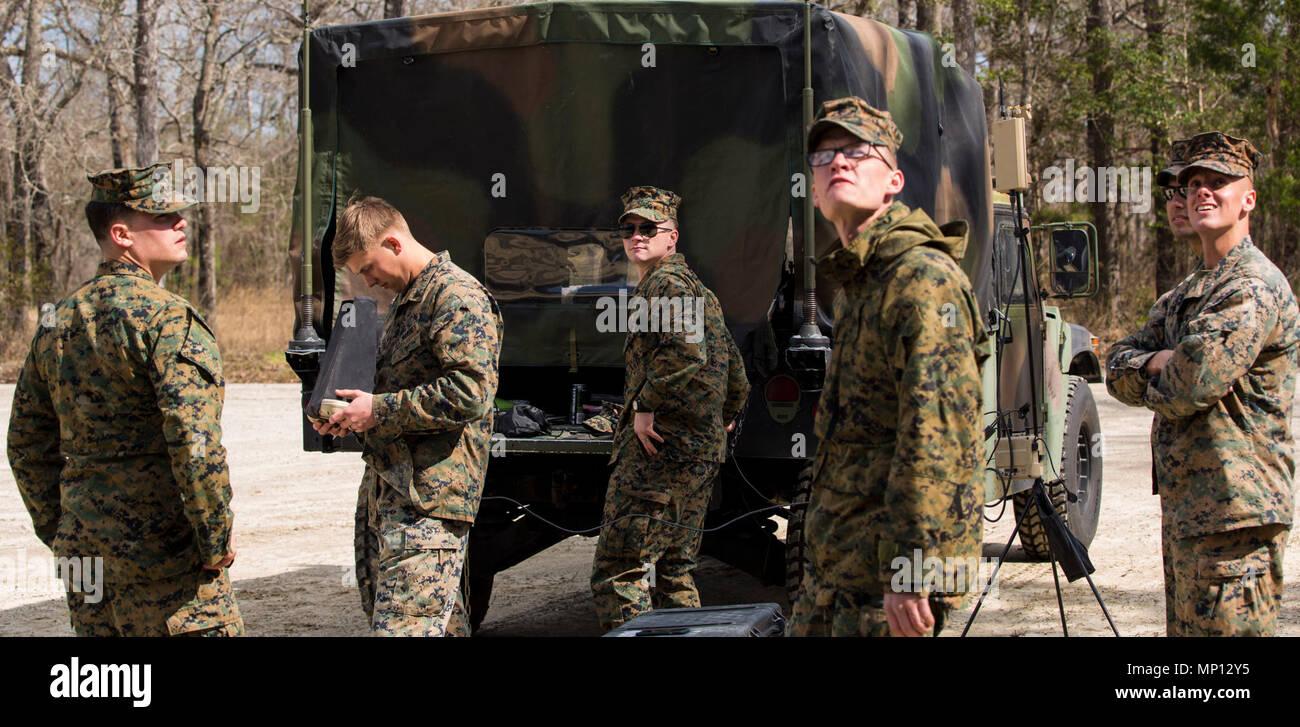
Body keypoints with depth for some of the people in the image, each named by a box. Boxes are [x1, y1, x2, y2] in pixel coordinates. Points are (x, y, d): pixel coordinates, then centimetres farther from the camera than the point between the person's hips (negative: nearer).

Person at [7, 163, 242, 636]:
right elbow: (193, 442, -23)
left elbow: (27, 445, 16)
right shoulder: (167, 318, -14)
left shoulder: (57, 321, 11)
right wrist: (218, 538, -13)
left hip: (82, 545, 8)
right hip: (160, 553, -8)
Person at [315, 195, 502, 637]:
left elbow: (469, 393, -22)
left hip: (428, 500, -10)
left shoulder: (458, 297, -11)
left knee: (402, 625, -15)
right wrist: (353, 417, 13)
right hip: (384, 491, 10)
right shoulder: (406, 299, 22)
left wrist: (378, 410, -16)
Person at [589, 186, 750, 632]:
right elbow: (734, 370, 27)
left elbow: (686, 351, -26)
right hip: (703, 452, 11)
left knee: (618, 575, -13)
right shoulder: (699, 289, 23)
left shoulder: (665, 282, -8)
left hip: (660, 445, -11)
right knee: (674, 573, 17)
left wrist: (646, 404, -18)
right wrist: (724, 420, 32)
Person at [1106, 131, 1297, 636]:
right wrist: (1158, 362, -10)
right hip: (1184, 508, 10)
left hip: (1234, 511, -10)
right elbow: (1117, 369, 12)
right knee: (1184, 628, 15)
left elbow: (1192, 386, -23)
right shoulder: (1182, 296, 18)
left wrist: (1151, 384, -1)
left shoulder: (1254, 289, -14)